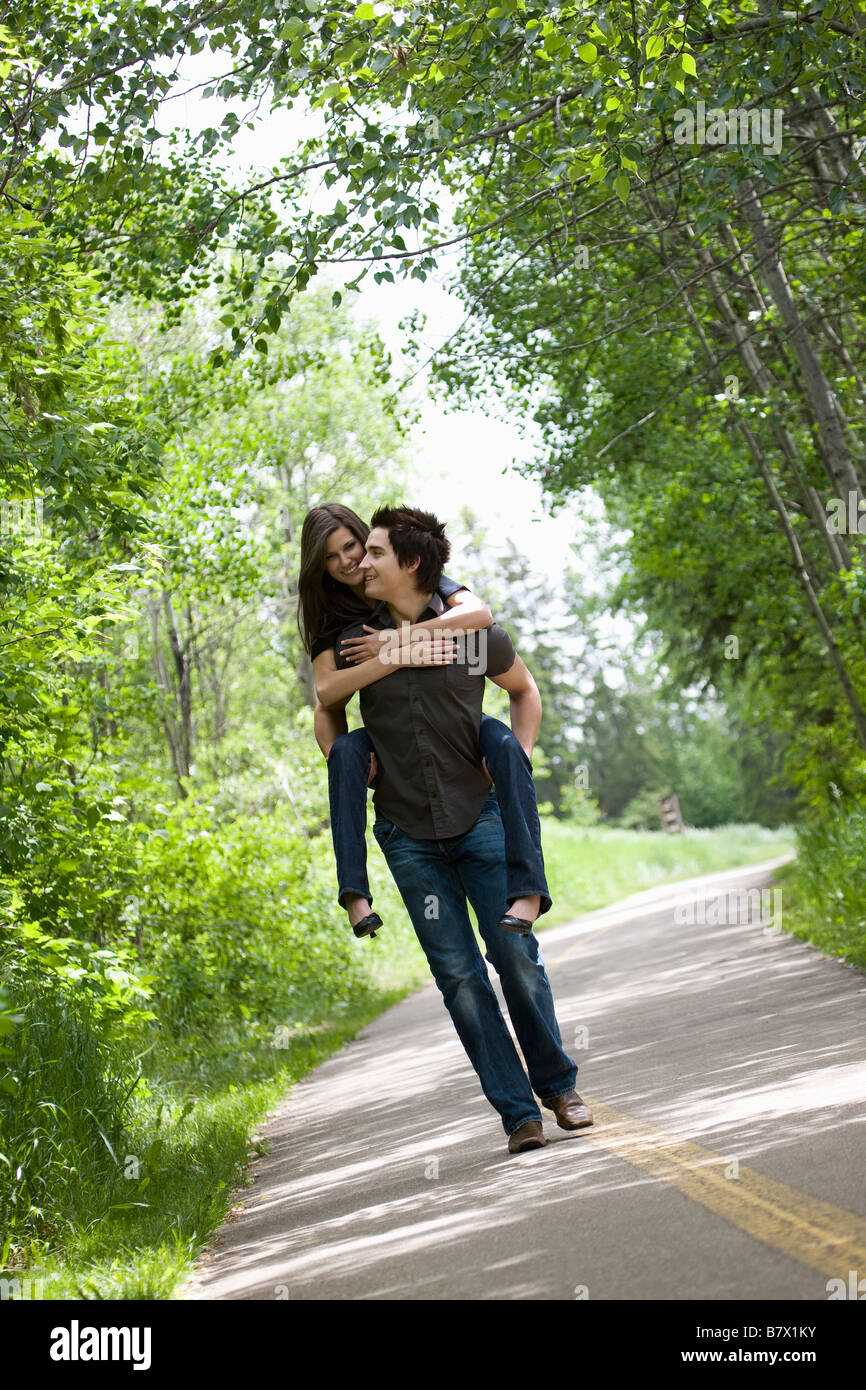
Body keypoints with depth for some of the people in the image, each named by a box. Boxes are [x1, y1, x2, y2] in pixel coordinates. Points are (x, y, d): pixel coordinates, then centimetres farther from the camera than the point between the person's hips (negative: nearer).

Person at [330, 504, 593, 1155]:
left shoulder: (475, 634, -4)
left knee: (516, 955, -1)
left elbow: (525, 689, 15)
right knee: (459, 975, 0)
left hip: (479, 816, -1)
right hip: (409, 836, 1)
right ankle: (519, 1113, 5)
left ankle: (559, 1086, 19)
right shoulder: (355, 642, 0)